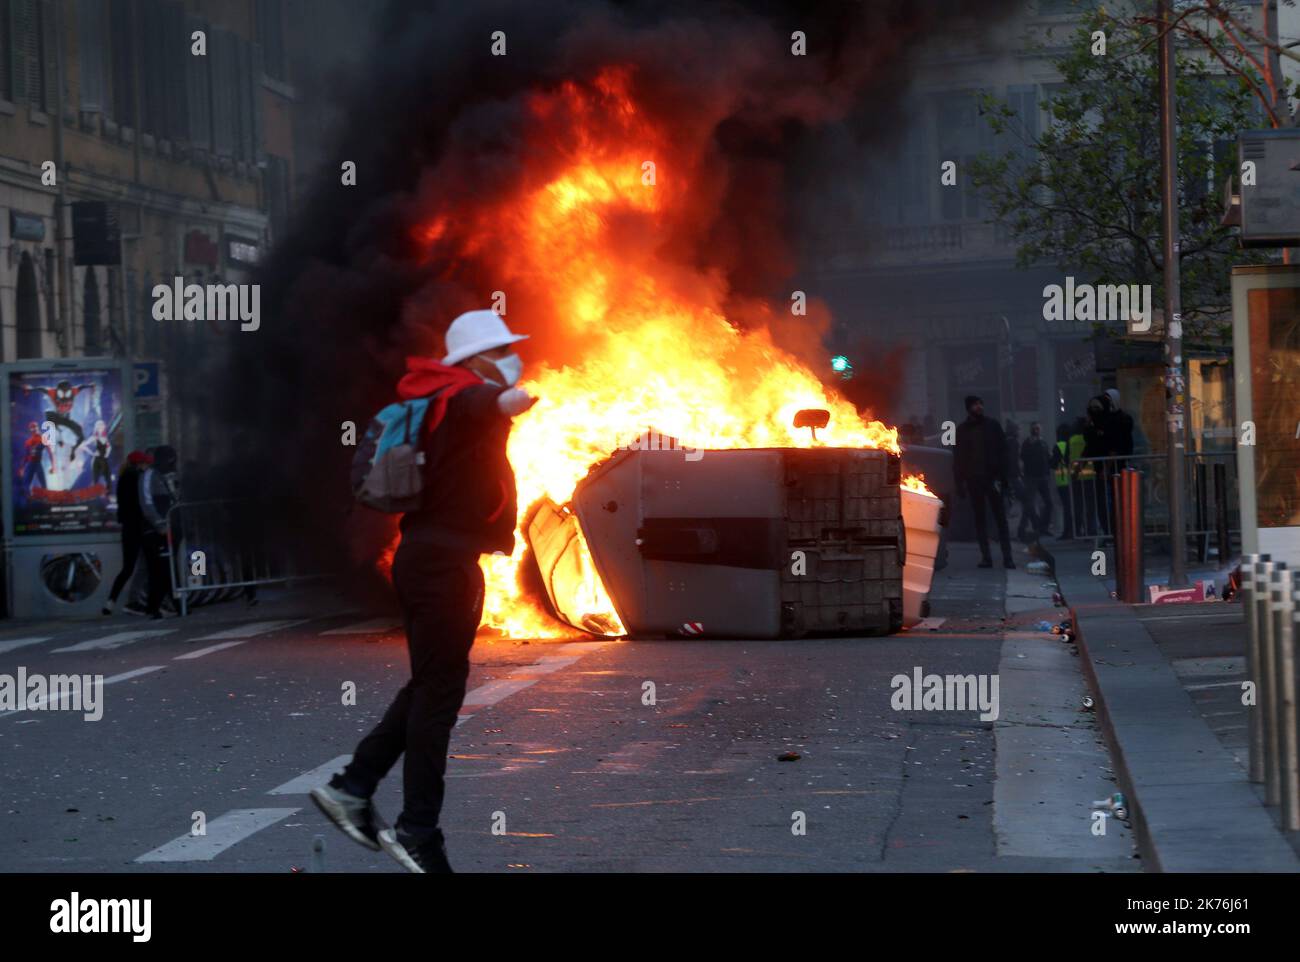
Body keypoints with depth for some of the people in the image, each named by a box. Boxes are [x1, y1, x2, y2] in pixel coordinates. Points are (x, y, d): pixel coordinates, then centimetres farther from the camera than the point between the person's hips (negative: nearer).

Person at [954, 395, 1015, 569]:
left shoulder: (992, 425, 5)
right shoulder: (962, 429, 7)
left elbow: (1002, 451, 3)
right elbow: (958, 458, 7)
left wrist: (1003, 476, -6)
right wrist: (960, 483, 0)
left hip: (992, 478, -1)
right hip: (973, 480, 1)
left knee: (1000, 517, -3)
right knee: (979, 518, 3)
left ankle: (1007, 556, -5)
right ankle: (985, 556, 6)